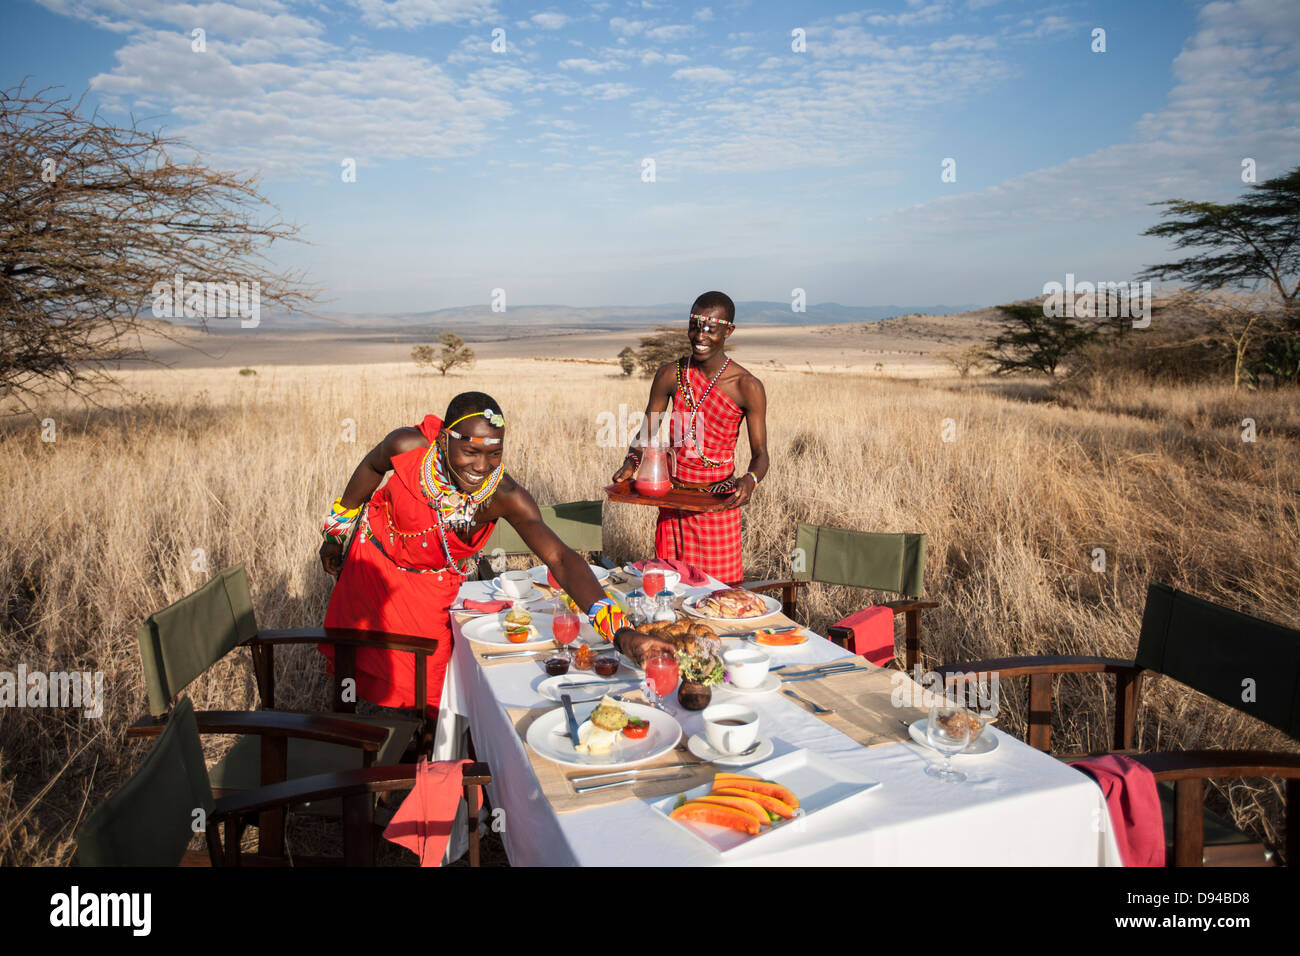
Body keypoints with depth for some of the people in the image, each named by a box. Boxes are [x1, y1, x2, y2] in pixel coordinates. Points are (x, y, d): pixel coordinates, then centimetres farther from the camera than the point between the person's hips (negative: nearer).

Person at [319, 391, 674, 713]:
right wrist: (335, 532, 6)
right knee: (359, 660, 20)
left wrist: (619, 630, -56)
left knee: (418, 690, 3)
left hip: (432, 587, -1)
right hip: (374, 563, 2)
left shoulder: (506, 497, -34)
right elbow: (372, 466, -7)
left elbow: (560, 557, -43)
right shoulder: (409, 447, -31)